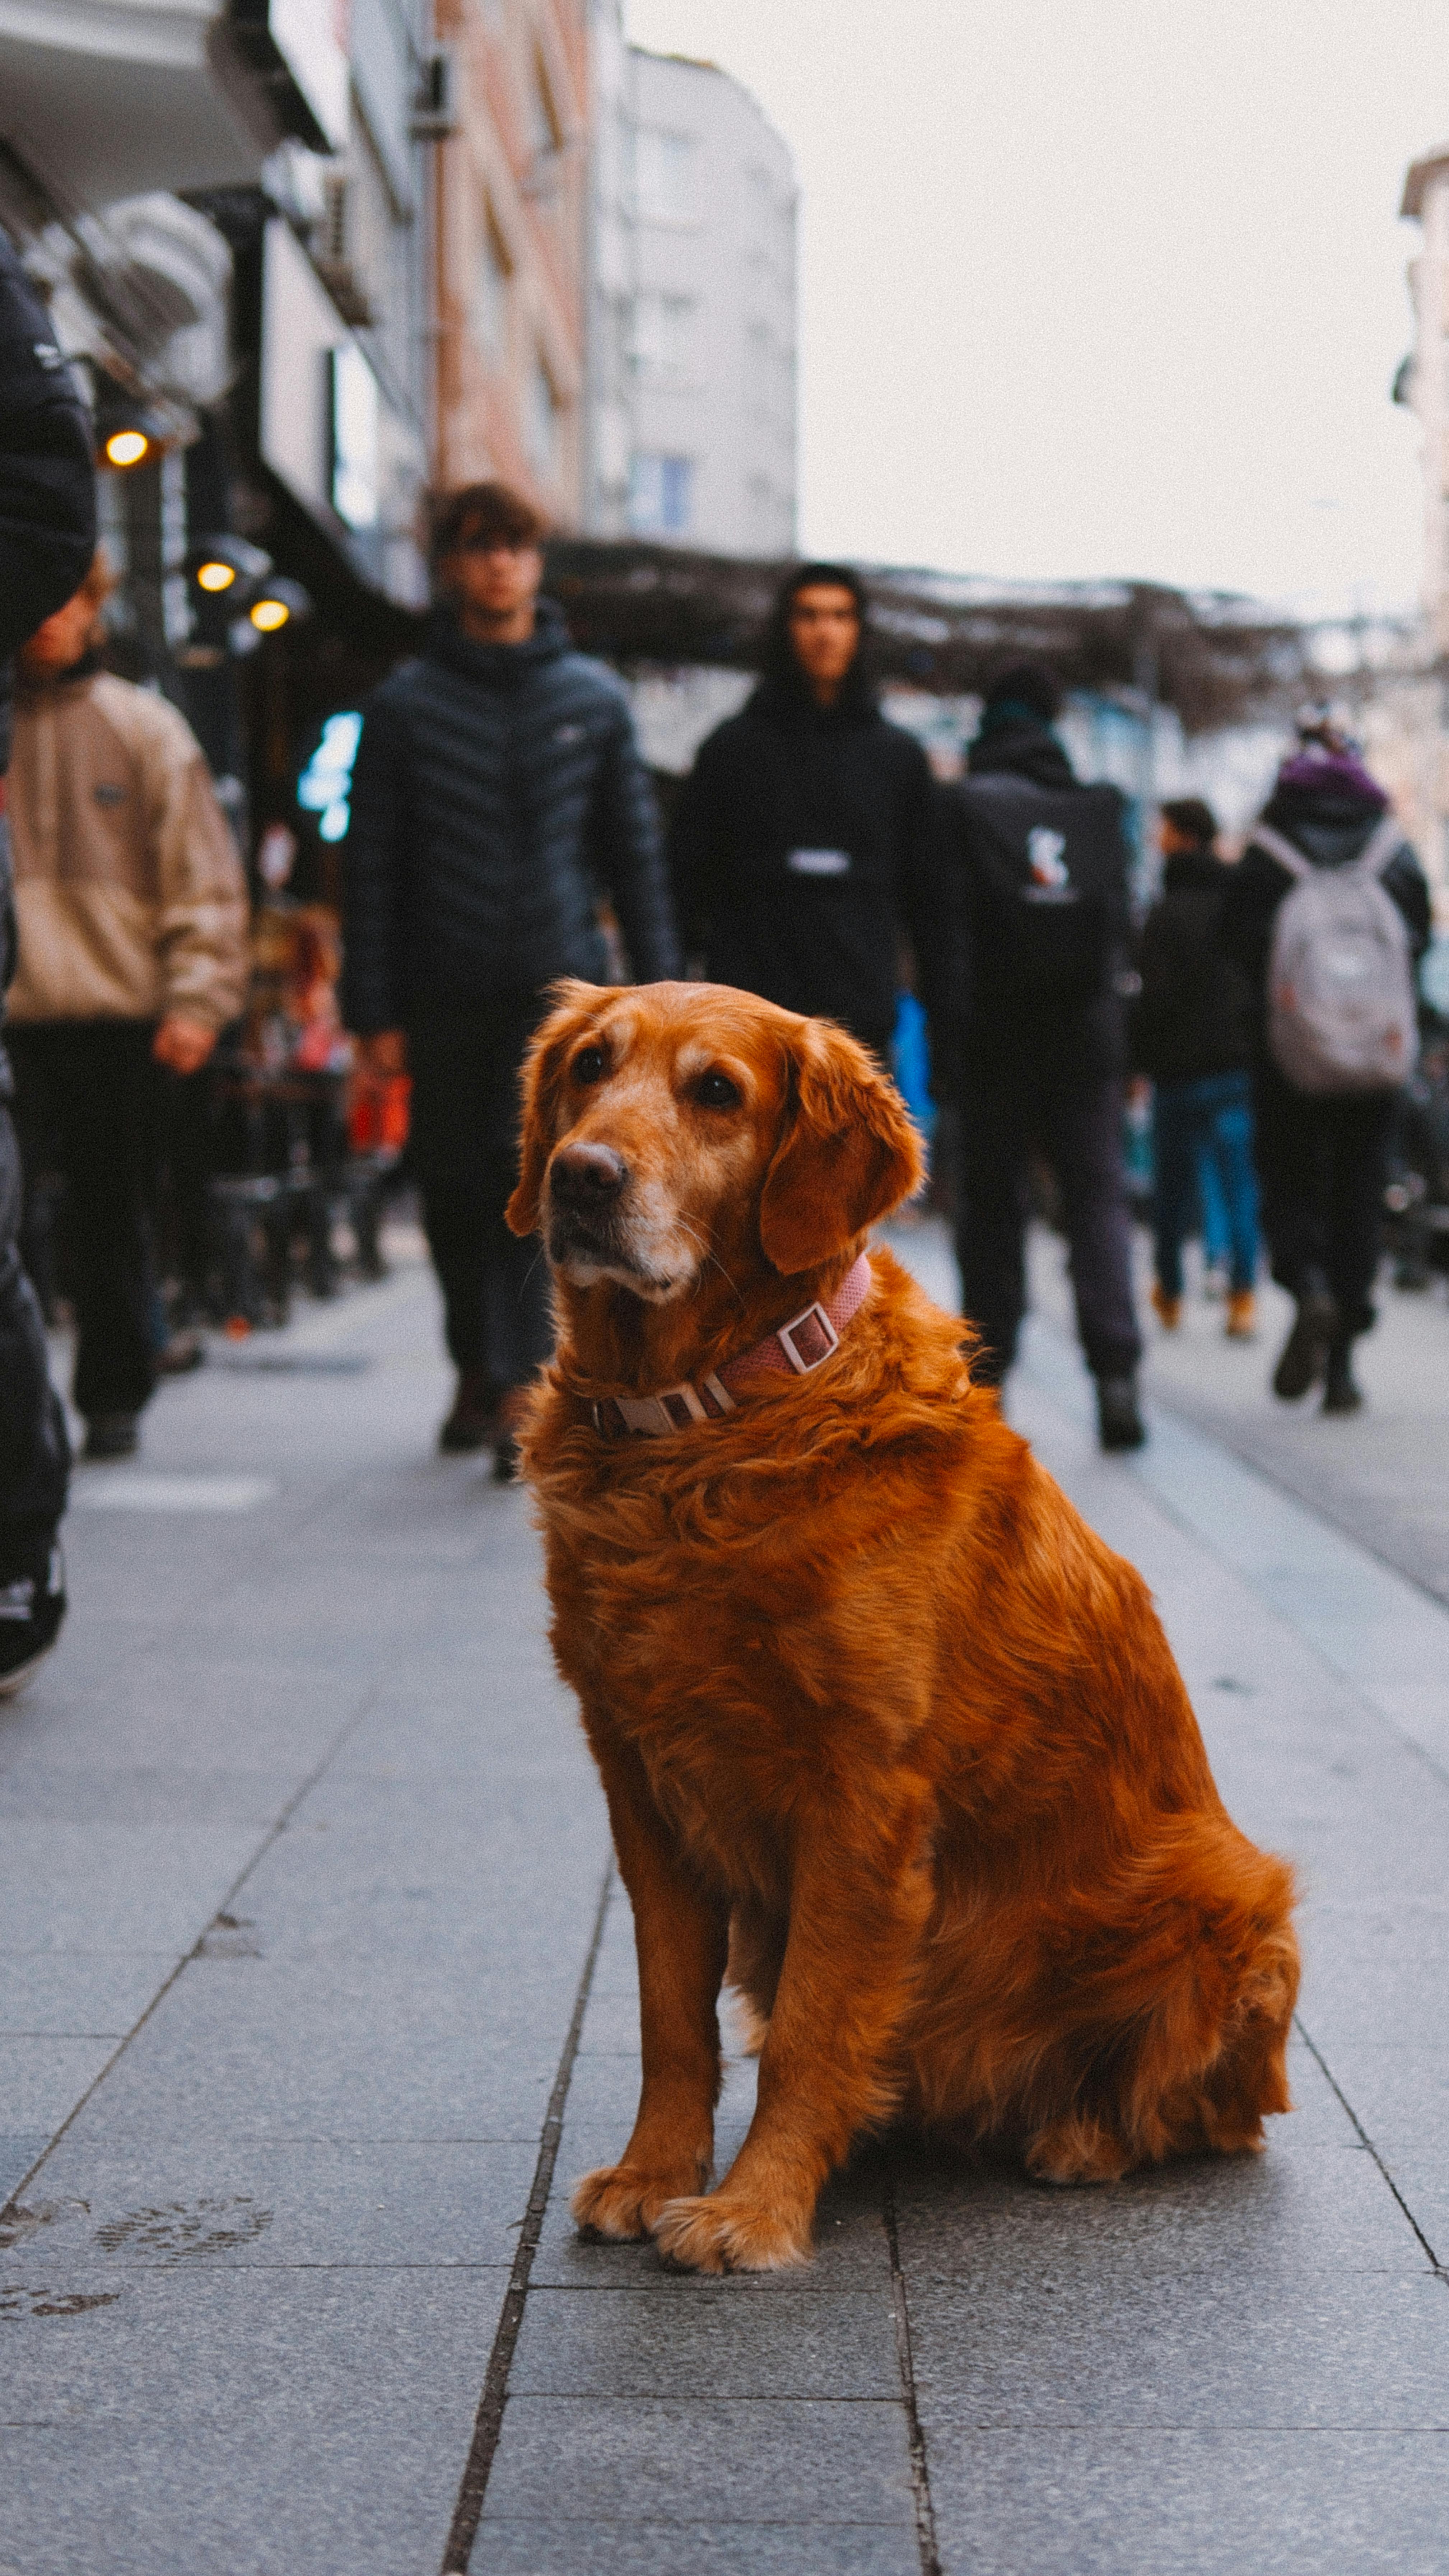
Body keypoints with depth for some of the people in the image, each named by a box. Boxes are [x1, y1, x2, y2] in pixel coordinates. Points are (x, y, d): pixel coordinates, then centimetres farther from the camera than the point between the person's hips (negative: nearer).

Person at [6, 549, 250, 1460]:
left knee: (116, 1220, 5)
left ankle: (114, 1400, 16)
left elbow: (204, 880, 5)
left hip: (122, 1017, 0)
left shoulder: (146, 729, 6)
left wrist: (197, 1003, -5)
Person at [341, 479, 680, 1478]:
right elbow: (372, 864, 4)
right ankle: (477, 1375, 24)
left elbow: (636, 852, 11)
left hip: (561, 981, -1)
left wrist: (658, 986, 6)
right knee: (454, 1189, 7)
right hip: (445, 989, 1)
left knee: (533, 1169, -15)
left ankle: (523, 1385, -17)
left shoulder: (593, 699, 9)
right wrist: (374, 1010, -2)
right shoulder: (406, 703, 5)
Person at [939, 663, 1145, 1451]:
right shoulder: (1098, 805, 6)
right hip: (1087, 1025, 2)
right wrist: (1114, 1011, 10)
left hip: (997, 1029, -2)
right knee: (1097, 1189, 1)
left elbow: (951, 922, -8)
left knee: (992, 1197, 7)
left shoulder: (964, 805, -3)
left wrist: (950, 1031, -7)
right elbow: (1121, 919, 6)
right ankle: (1115, 1370, -14)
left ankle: (986, 1373, 10)